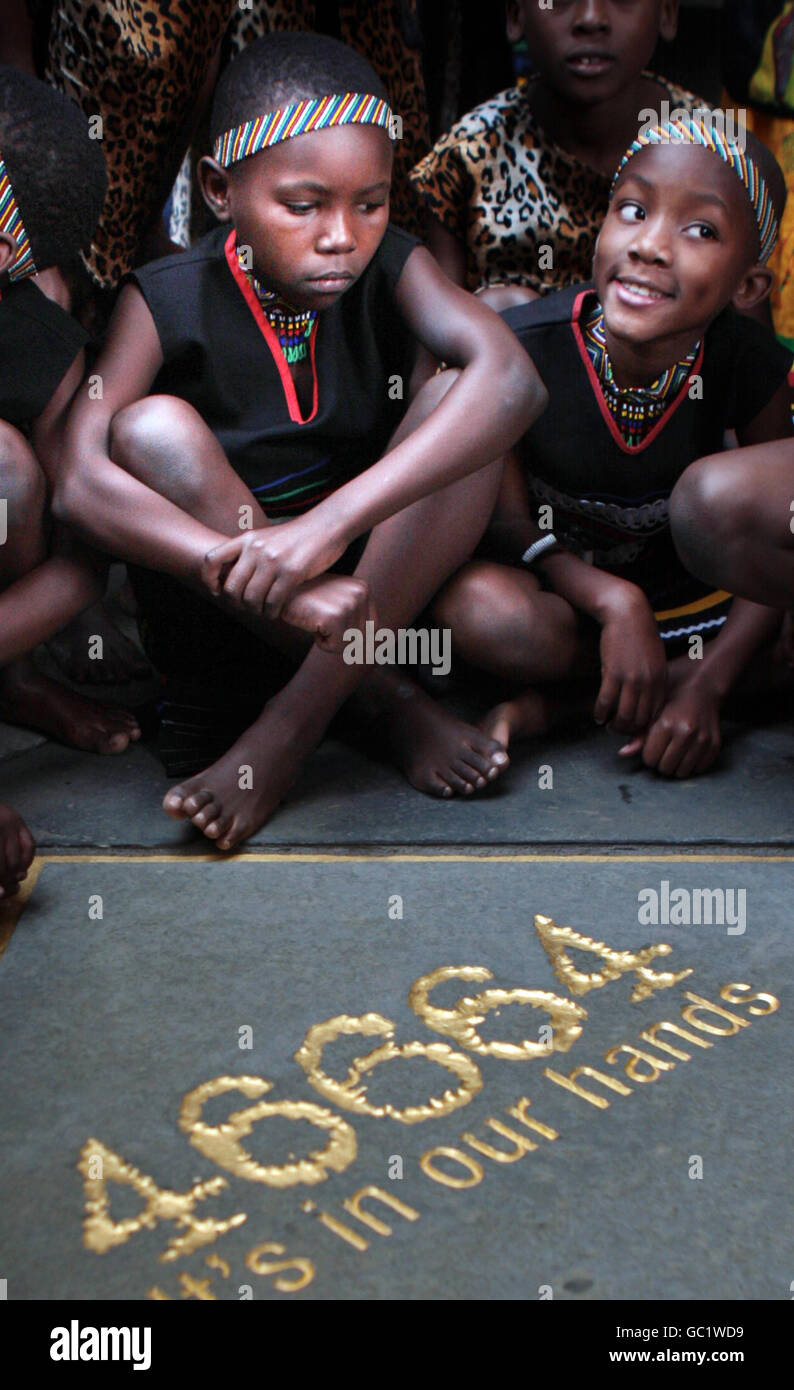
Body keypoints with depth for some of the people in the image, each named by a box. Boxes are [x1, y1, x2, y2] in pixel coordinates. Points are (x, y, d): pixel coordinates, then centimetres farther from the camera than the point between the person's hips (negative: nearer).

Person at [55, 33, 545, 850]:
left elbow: (512, 380, -29)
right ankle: (391, 703, -21)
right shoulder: (167, 302, -11)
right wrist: (266, 583, -41)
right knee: (154, 428, -28)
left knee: (460, 400, -22)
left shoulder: (390, 270, -8)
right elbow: (79, 482, -26)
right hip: (221, 602, -1)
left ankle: (291, 728, -25)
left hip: (376, 575, 1)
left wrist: (333, 521, -43)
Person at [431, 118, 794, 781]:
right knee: (480, 608, -37)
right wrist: (614, 601, -32)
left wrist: (706, 686, -23)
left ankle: (561, 686, -13)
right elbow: (510, 525, -16)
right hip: (555, 582, -3)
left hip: (686, 587, 3)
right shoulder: (522, 347, -23)